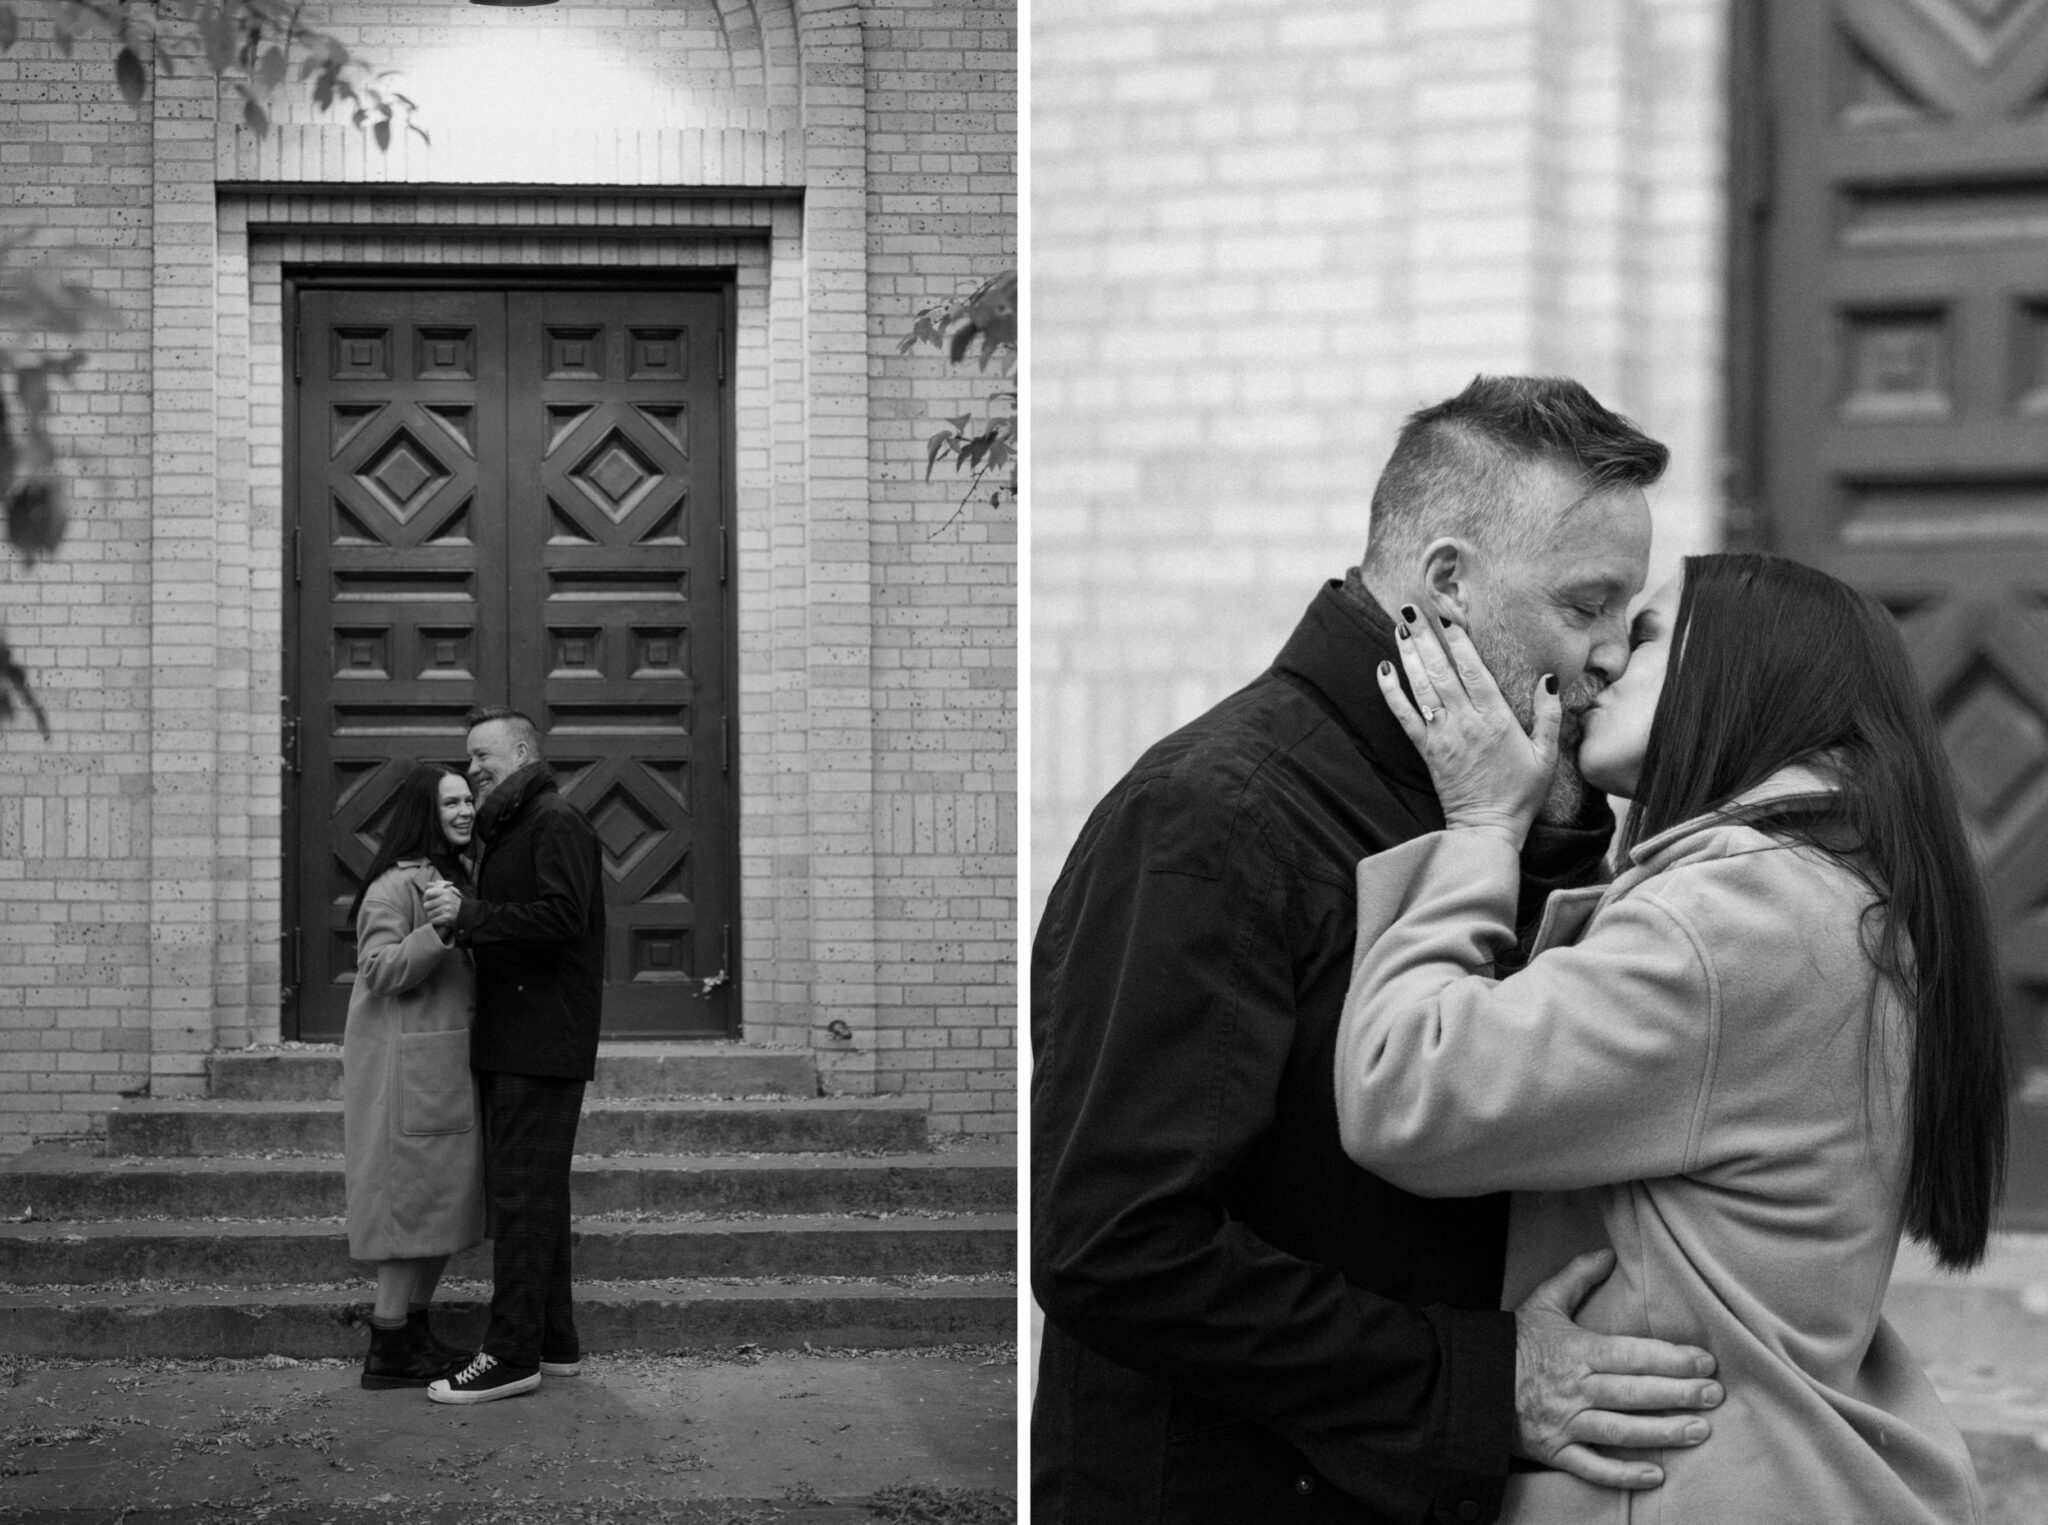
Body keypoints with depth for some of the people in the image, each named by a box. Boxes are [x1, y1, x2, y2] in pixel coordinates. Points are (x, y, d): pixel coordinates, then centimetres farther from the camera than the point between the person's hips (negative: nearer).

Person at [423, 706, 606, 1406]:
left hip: (544, 1040, -10)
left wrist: (471, 915, -20)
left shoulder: (556, 822, -9)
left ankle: (512, 1354, -8)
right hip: (512, 1040, 10)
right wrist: (465, 915, 7)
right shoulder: (505, 829, 22)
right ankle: (554, 1342, 21)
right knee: (534, 1192, 14)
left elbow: (561, 919, -21)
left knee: (523, 1195, -9)